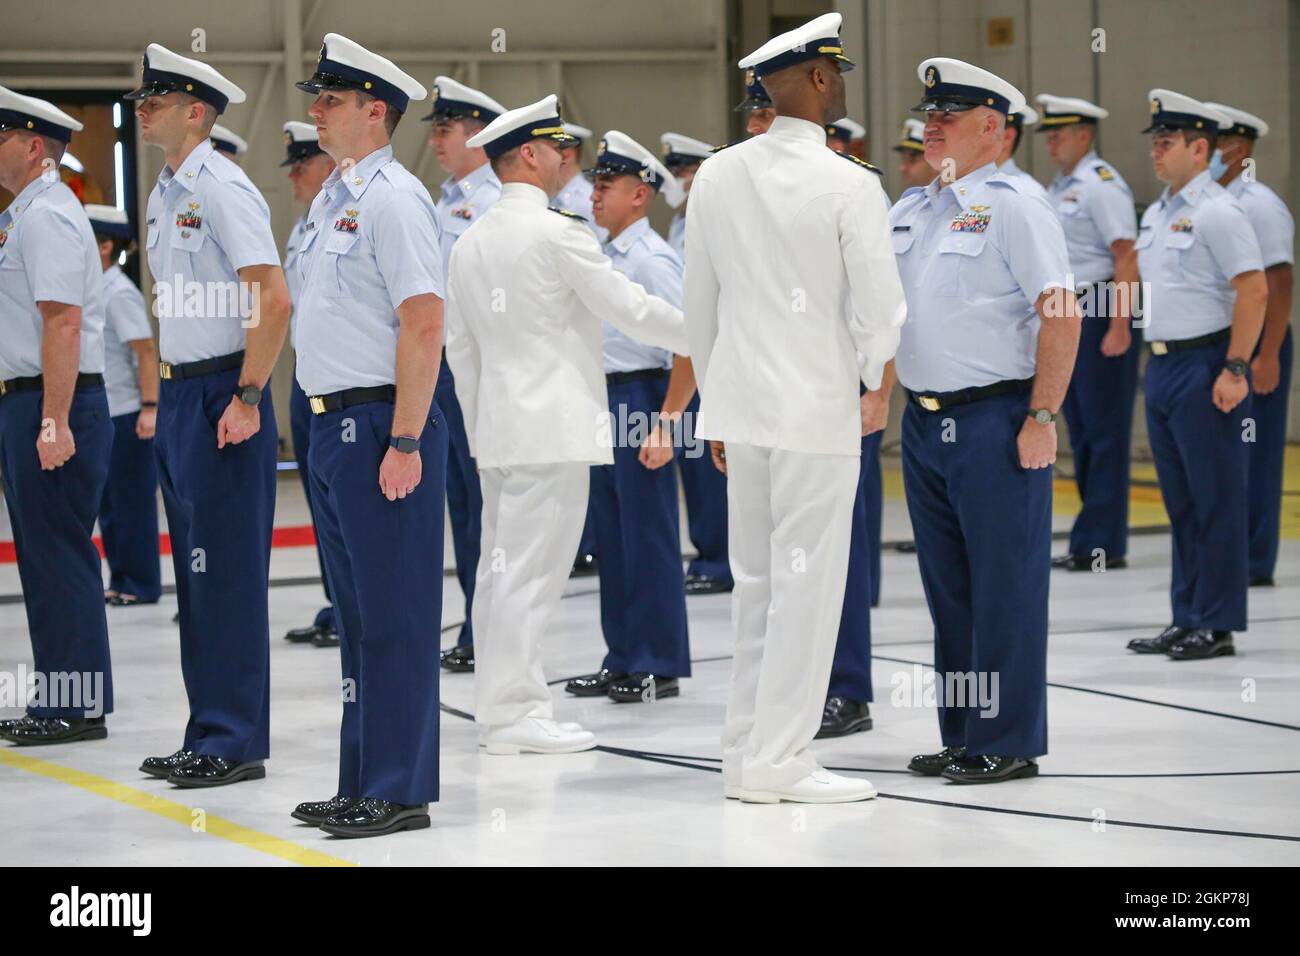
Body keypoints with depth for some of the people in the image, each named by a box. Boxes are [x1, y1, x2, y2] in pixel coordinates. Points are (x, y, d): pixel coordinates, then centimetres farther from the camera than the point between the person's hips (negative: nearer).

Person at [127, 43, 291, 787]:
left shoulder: (223, 190, -13)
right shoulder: (165, 195, 14)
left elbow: (274, 302, -19)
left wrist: (246, 399, -20)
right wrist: (167, 396, 16)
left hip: (221, 397, -9)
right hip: (178, 395, 9)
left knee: (227, 573, -6)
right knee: (195, 574, 12)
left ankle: (235, 743, -2)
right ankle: (207, 737, 19)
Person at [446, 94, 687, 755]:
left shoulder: (470, 243, 12)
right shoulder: (557, 233, -12)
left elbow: (460, 347, 16)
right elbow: (632, 309, -10)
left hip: (499, 427, 8)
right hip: (552, 427, -8)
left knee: (502, 567, 10)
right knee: (532, 570, -7)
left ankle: (501, 706, 15)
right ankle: (513, 713, -6)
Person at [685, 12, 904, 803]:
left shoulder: (718, 177, 2)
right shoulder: (849, 186, -14)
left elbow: (700, 301, 8)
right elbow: (880, 308, -10)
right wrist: (876, 383, 10)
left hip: (742, 407, 6)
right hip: (819, 410, -6)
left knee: (757, 581, 14)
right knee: (806, 582, 0)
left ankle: (747, 753, 18)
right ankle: (779, 761, 2)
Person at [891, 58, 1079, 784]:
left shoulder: (1013, 205, -8)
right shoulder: (909, 211, 14)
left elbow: (1062, 313, -14)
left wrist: (1042, 417, -17)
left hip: (995, 419, -7)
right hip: (923, 418, 8)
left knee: (1005, 585, -2)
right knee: (948, 585, 12)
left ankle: (1008, 742, 4)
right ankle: (961, 736, 20)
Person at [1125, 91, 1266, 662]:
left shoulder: (1216, 213, -11)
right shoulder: (1157, 213, 16)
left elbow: (1254, 291, -17)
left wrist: (1235, 369, -21)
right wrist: (1157, 358, 17)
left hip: (1204, 367, -9)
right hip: (1162, 364, 9)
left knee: (1216, 501, -4)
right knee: (1180, 501, 12)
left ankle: (1217, 625, 0)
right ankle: (1187, 619, 18)